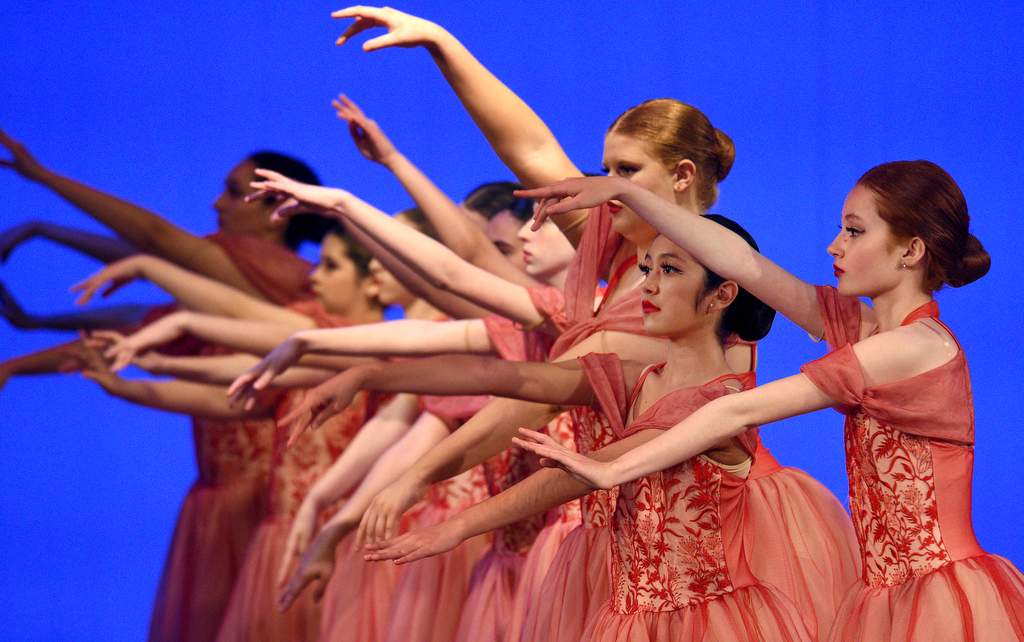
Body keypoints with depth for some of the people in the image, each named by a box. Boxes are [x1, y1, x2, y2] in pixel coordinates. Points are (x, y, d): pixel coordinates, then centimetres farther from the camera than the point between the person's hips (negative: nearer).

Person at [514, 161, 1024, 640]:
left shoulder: (917, 347, -17)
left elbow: (743, 412, -16)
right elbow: (744, 264, 9)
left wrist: (612, 471, -15)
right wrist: (622, 193, 7)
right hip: (886, 596, 8)